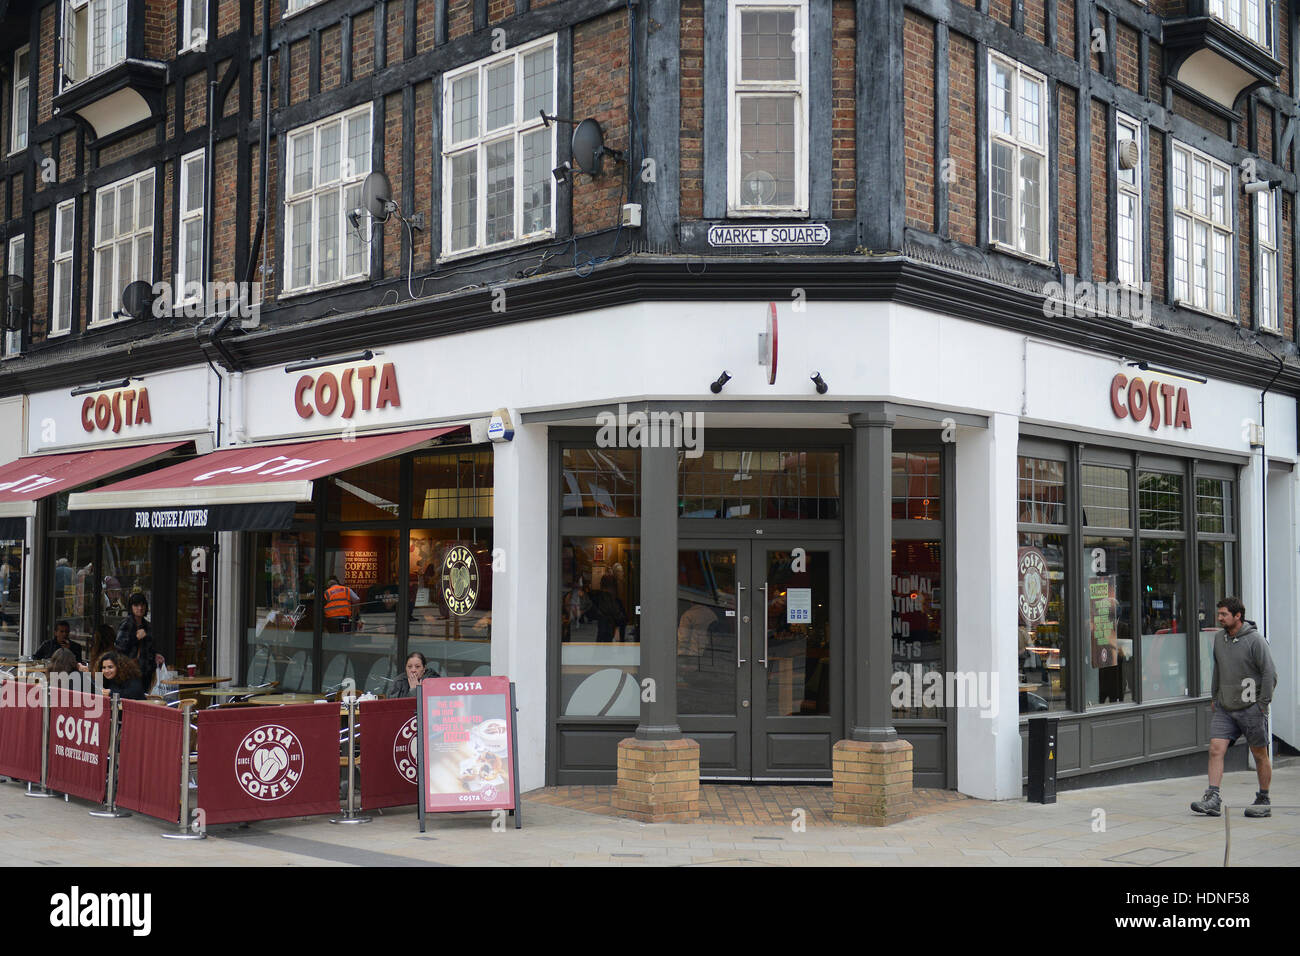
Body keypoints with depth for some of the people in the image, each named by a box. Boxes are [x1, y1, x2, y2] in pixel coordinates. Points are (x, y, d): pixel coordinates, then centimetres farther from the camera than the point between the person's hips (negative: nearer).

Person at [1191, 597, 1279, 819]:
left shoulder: (1255, 640, -11)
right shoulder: (1219, 637, 8)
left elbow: (1270, 673, -10)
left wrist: (1262, 704, -11)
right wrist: (1214, 697, 16)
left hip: (1250, 708, -5)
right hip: (1224, 708, 5)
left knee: (1260, 755, 7)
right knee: (1215, 749, -8)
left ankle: (1263, 802, 19)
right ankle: (1213, 799, -10)